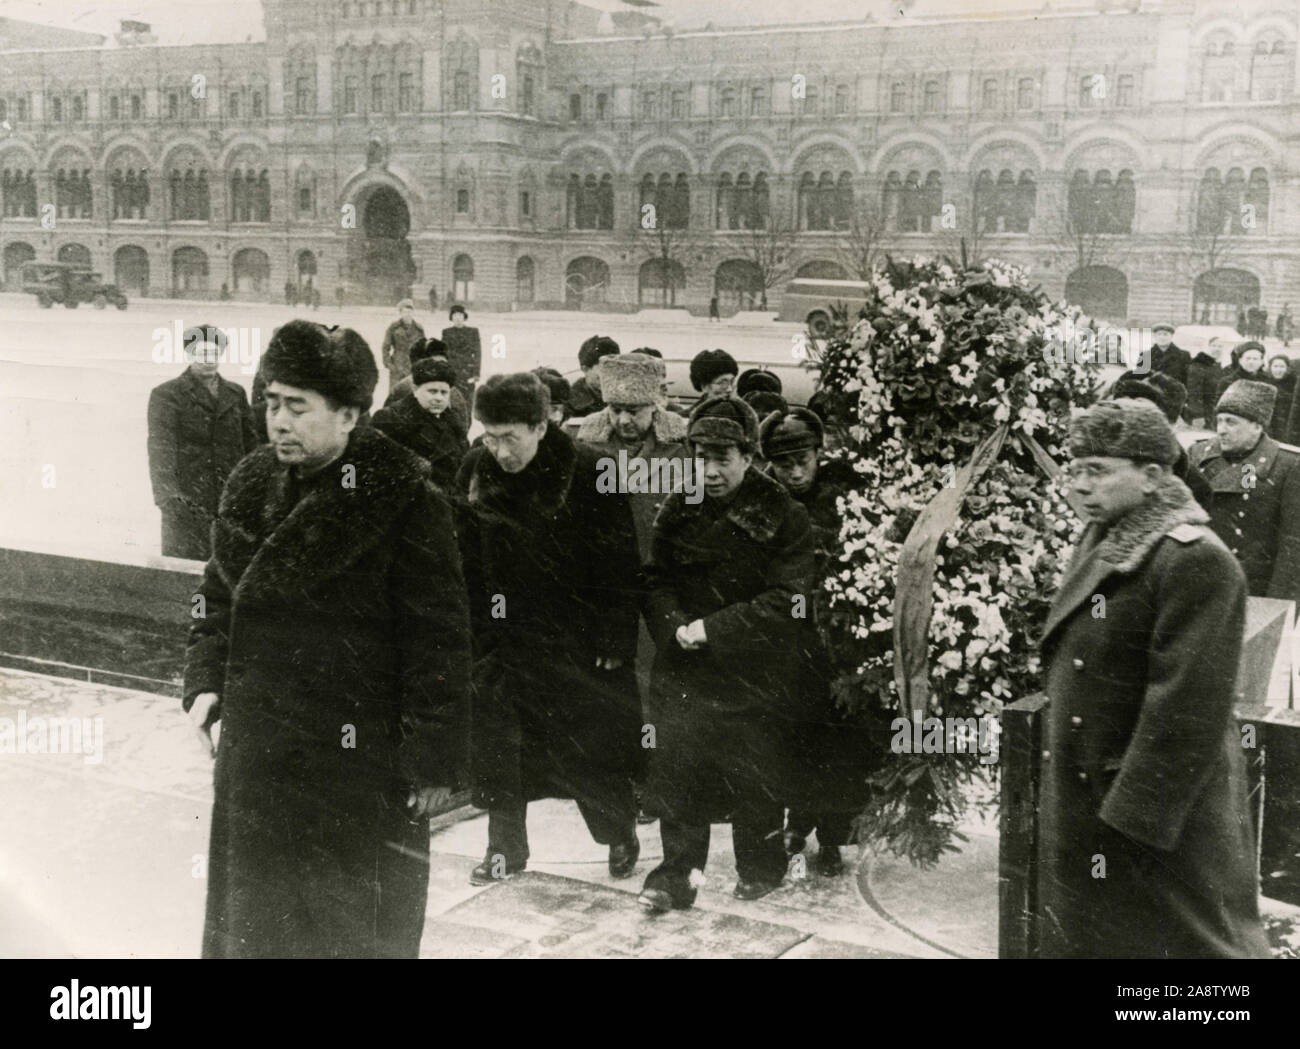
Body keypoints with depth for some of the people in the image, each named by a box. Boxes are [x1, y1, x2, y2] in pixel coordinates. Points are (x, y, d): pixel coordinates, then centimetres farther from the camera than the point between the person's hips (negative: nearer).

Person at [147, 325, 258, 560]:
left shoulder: (236, 394, 16)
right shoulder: (165, 395, 3)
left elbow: (251, 444, 17)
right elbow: (160, 450, -6)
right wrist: (167, 494, -18)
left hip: (232, 505, 4)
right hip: (186, 505, -4)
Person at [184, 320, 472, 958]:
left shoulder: (403, 504, -15)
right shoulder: (250, 488, 7)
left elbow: (438, 639, -14)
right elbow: (219, 597, 19)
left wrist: (433, 758, -14)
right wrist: (205, 679, 4)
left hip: (355, 757, -6)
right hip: (254, 754, 7)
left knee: (348, 924, 6)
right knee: (247, 917, 20)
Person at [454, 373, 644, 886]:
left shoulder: (587, 472, -15)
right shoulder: (474, 472, -3)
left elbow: (620, 563, -11)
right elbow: (463, 560, 6)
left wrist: (616, 641, -11)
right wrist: (467, 628, 5)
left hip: (576, 637, -3)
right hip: (501, 636, 3)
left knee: (594, 745, 8)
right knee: (494, 740, 3)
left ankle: (619, 834, 31)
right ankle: (505, 845, 20)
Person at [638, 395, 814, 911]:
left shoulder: (783, 519, -9)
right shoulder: (677, 511, 4)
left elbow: (786, 600, -15)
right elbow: (655, 581, 8)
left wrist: (713, 629, -19)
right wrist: (675, 625, -13)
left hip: (754, 671, -3)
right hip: (684, 670, 3)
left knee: (755, 774, 8)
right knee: (677, 771, 0)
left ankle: (760, 868, 29)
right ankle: (677, 873, 12)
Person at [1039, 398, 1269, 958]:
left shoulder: (1195, 561, -20)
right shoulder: (1100, 545, 8)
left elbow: (1187, 706, -23)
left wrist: (1138, 811, -22)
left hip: (1164, 811, -9)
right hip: (1086, 805, 9)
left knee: (1189, 939, 5)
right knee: (1083, 936, 18)